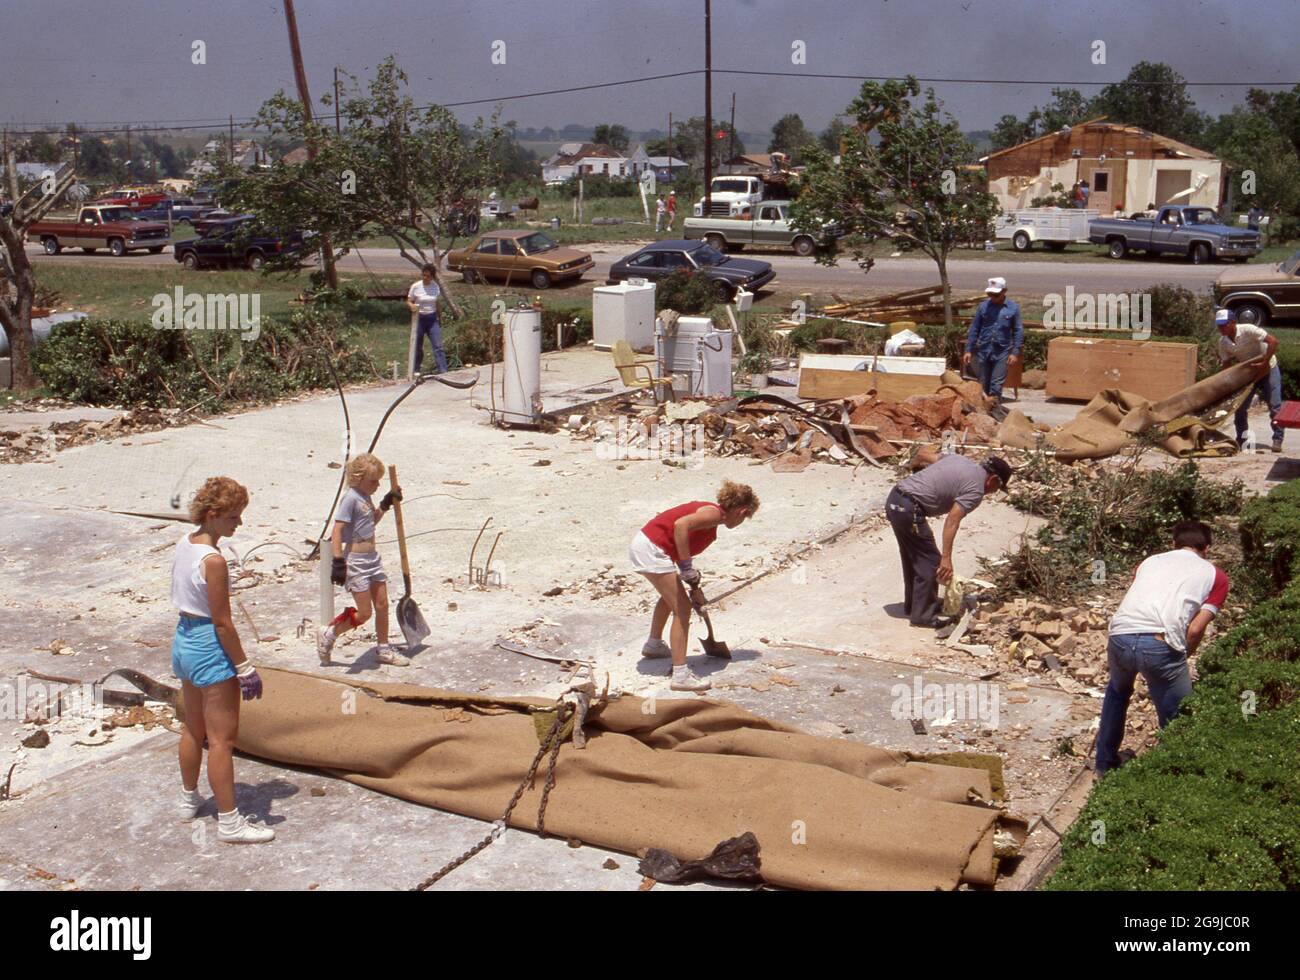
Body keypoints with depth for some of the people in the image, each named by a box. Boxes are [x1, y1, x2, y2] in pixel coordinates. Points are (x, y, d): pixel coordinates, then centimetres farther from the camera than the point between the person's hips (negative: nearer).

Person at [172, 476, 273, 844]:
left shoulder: (184, 543, 3)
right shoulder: (213, 560, -24)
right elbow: (222, 623, -21)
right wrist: (244, 667, -13)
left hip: (184, 639, 9)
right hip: (210, 649, -9)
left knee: (193, 728, 24)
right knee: (222, 739, 0)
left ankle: (189, 800, 40)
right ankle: (229, 822, 8)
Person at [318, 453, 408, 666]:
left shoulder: (365, 497, 10)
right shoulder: (350, 498, -16)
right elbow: (337, 530, -21)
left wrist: (386, 503, 18)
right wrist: (338, 562, -26)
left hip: (372, 558, 9)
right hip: (356, 561, -8)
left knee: (382, 605, 11)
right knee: (364, 612, -5)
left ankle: (383, 649, 24)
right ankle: (329, 635, 14)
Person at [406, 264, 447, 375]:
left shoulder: (436, 287, 0)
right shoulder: (415, 287, -7)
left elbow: (437, 304, 9)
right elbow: (408, 302, -1)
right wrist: (412, 306, -25)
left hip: (432, 319, 1)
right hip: (419, 318, -1)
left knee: (438, 346, -7)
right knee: (418, 347, 8)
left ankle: (443, 371, -10)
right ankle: (416, 370, 23)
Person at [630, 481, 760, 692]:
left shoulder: (709, 511, 16)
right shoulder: (715, 514, -12)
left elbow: (684, 549, 24)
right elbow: (681, 525, -32)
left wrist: (694, 588, 27)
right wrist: (687, 569, -26)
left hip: (643, 542, 11)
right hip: (651, 550, -11)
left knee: (671, 596, 33)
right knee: (682, 609, -8)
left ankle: (653, 645, 52)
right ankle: (680, 675, -8)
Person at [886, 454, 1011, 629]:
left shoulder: (958, 458, 16)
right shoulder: (976, 490, -8)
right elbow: (952, 520, -19)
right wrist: (946, 559, -24)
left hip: (894, 498, 9)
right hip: (909, 509, -9)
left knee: (912, 558, 23)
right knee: (930, 562, 2)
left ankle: (912, 604, 35)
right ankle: (922, 615, 7)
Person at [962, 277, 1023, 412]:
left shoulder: (1013, 307, -1)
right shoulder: (983, 306, 3)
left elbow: (1018, 331, 1)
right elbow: (974, 329, 7)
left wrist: (1015, 352, -6)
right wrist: (968, 350, 2)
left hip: (1002, 352, -2)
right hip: (983, 351, 2)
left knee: (996, 385, -5)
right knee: (983, 385, 9)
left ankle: (995, 409, -1)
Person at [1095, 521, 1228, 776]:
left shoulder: (1151, 560, 30)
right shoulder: (1215, 576, 19)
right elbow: (1195, 630, 9)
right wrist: (1181, 659, 26)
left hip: (1120, 637, 5)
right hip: (1161, 644, -5)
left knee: (1117, 690, 34)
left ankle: (1105, 762, 42)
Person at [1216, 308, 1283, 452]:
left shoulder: (1248, 330, -26)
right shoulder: (1223, 342, -10)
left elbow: (1273, 341, -30)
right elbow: (1226, 364, -3)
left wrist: (1264, 362, -32)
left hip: (1268, 368, -5)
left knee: (1275, 405, -8)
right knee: (1240, 407, 3)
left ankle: (1277, 439, 0)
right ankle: (1240, 440, 14)